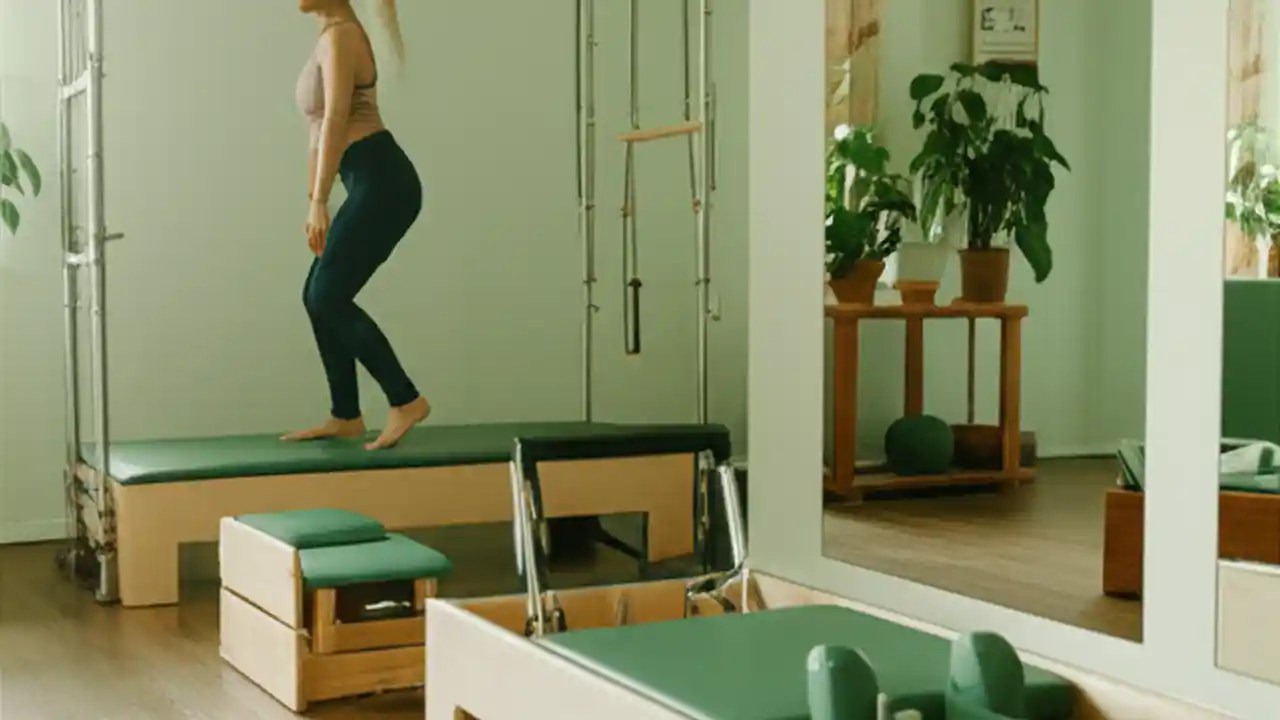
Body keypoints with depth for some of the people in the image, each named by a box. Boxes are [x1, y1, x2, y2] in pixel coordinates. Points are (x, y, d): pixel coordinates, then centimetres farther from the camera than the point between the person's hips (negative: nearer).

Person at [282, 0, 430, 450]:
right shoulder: (331, 37, 20)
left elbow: (335, 121, -18)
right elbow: (322, 130, 21)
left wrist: (319, 201, -20)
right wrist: (314, 202, 22)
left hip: (382, 184, -10)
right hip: (372, 186, 10)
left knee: (328, 298, -9)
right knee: (317, 297, 11)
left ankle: (406, 401, -5)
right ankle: (345, 417, 18)